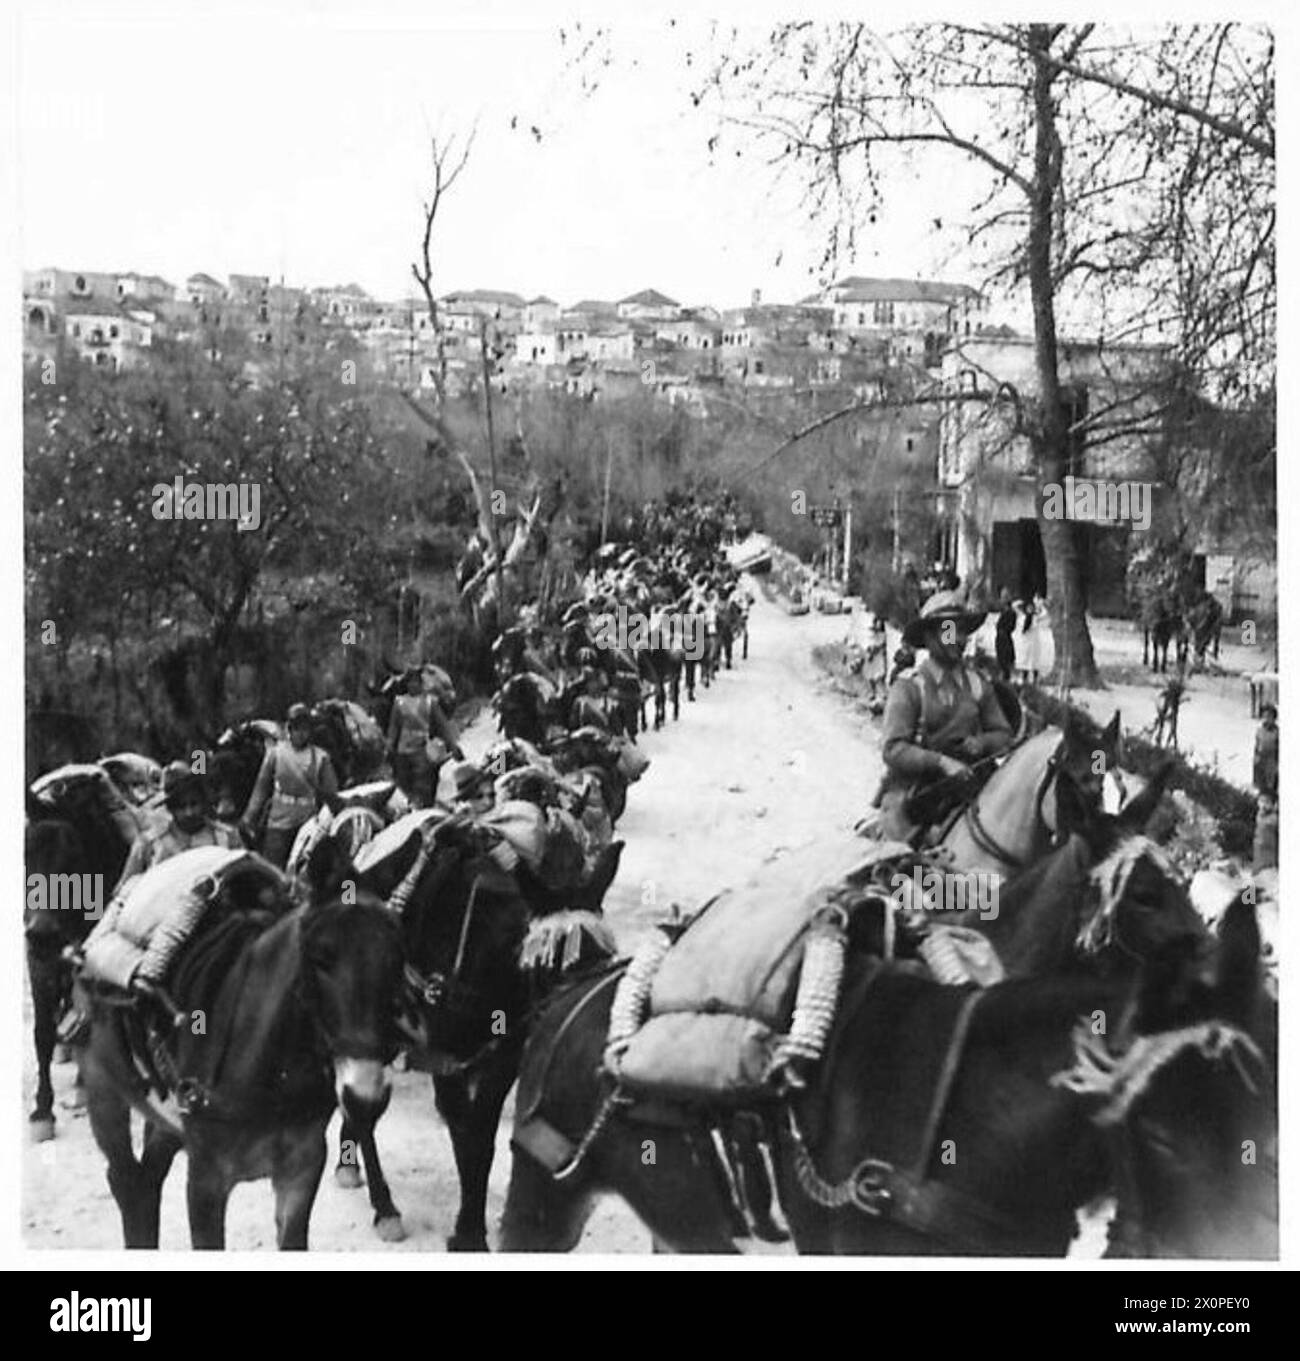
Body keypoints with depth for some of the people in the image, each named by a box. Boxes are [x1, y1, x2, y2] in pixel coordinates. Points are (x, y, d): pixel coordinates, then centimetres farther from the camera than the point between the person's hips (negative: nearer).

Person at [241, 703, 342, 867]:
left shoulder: (320, 757, 2)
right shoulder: (276, 753, 4)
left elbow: (331, 794, 5)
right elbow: (262, 787, 9)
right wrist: (249, 817, 6)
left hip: (309, 824, 0)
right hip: (279, 823, 0)